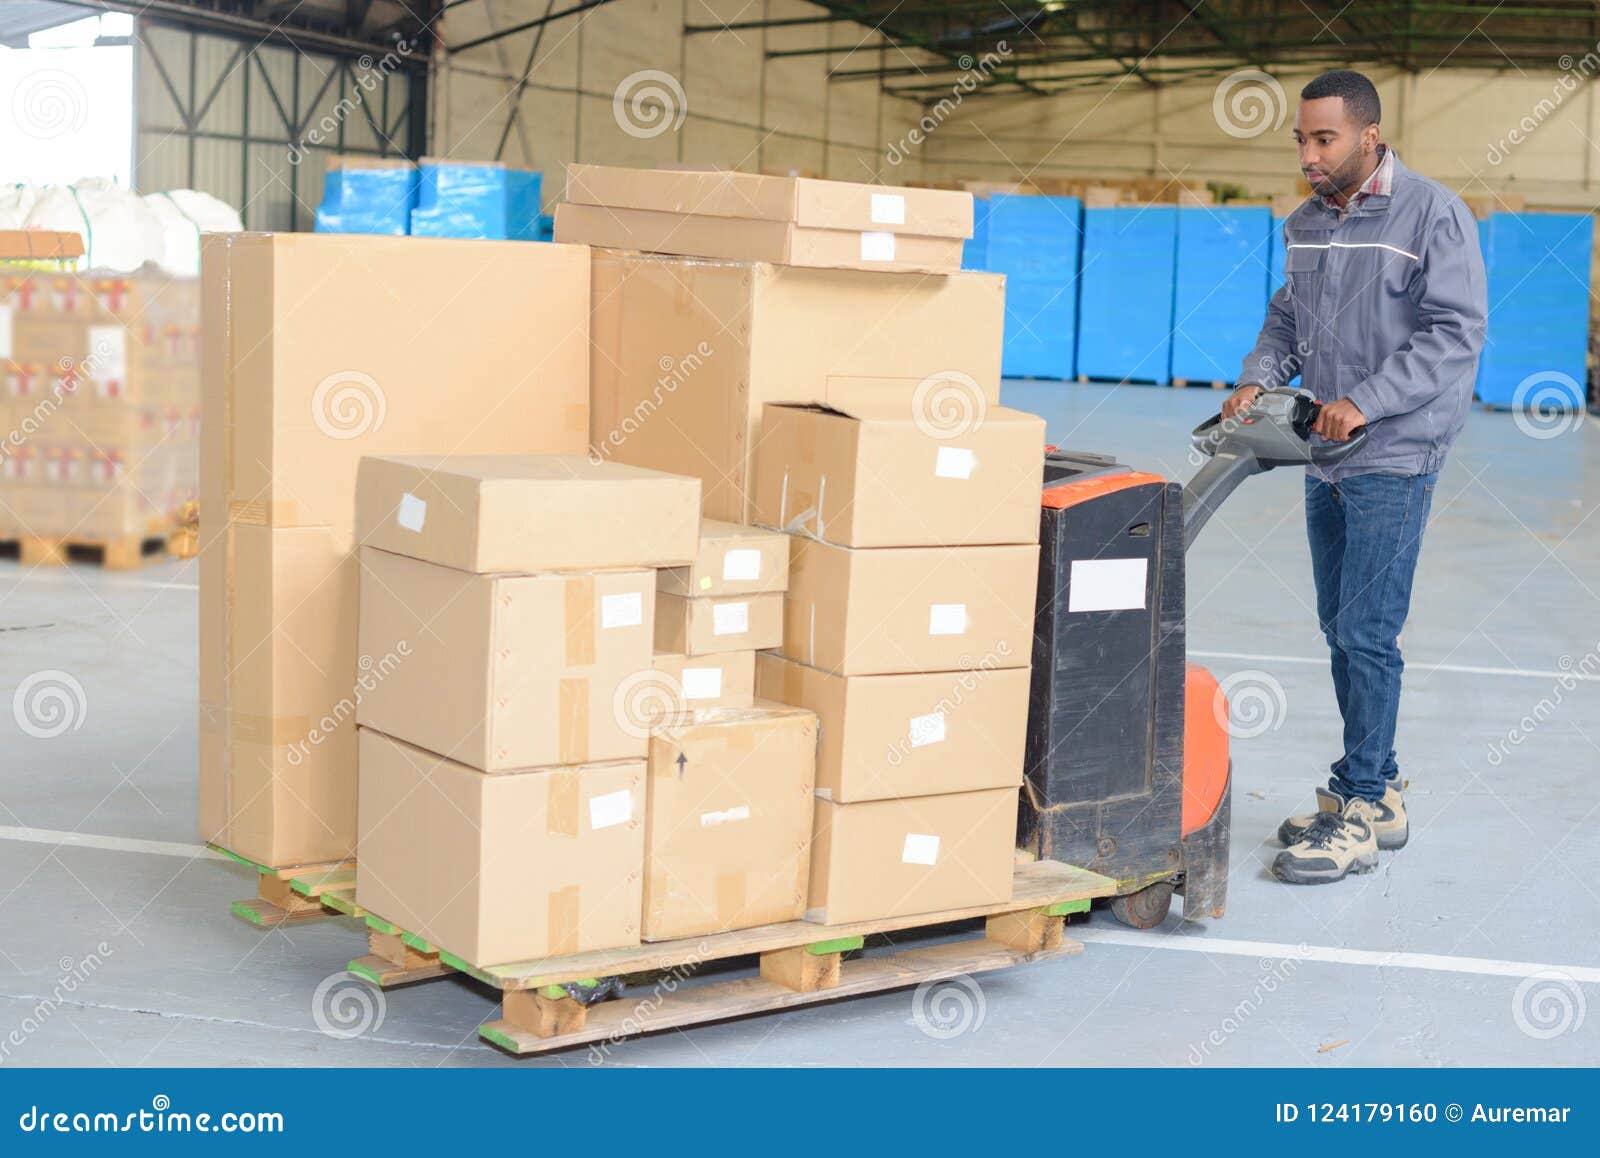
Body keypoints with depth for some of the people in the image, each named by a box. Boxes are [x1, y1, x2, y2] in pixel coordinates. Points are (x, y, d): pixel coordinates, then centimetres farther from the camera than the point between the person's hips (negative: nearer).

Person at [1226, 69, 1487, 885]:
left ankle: (1360, 815, -4)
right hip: (1326, 457, 8)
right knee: (1341, 630, 12)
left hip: (1395, 458, -7)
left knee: (1367, 633, -10)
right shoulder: (1304, 225, 10)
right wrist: (1258, 380, -3)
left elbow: (1455, 333, -16)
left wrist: (1364, 403, -22)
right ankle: (1375, 793, 23)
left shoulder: (1434, 215, -11)